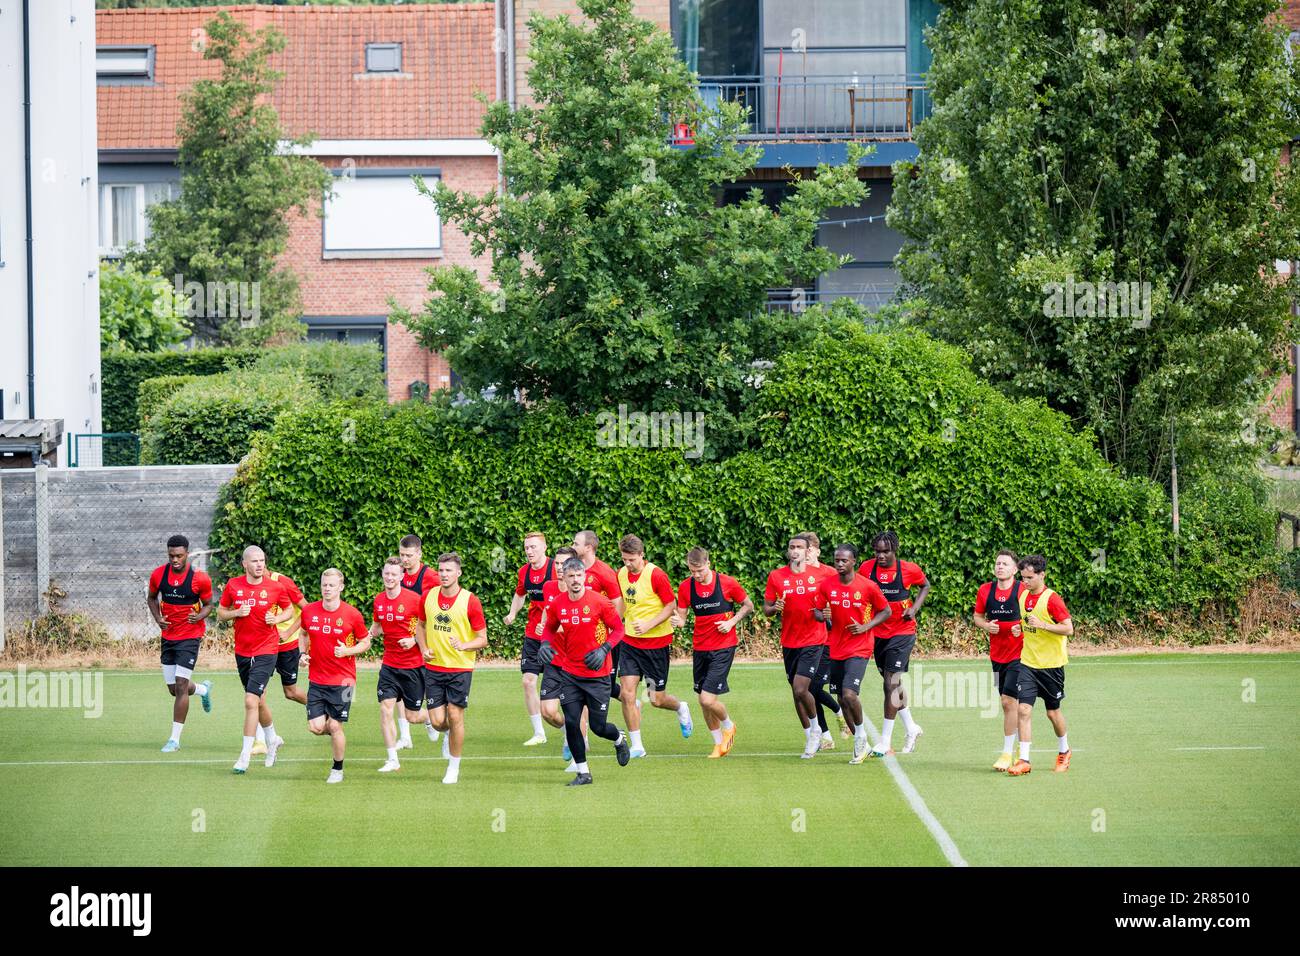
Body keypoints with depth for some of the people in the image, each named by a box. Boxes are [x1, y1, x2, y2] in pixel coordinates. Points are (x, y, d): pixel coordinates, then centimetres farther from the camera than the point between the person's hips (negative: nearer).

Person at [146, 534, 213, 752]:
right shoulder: (158, 575, -4)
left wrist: (199, 616, -21)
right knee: (173, 689, 10)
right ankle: (204, 689, 45)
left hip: (190, 637, -5)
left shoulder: (200, 579, -13)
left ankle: (175, 739, -3)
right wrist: (157, 617, -5)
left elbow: (208, 604, 1)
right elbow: (152, 598, 14)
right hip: (168, 636, 5)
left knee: (180, 686, -11)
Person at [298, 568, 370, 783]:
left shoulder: (352, 614, -9)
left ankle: (337, 769, 19)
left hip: (342, 680, -3)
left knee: (335, 727, -2)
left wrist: (348, 651, -17)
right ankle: (336, 733, 31)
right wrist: (302, 653, 1)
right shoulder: (309, 612, -1)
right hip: (317, 680, 3)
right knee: (315, 727, -5)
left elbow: (365, 642, 2)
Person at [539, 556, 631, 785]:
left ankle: (619, 740, 38)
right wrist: (546, 644, -5)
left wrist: (604, 650, -18)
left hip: (597, 673, -3)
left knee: (598, 726, 2)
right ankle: (582, 772, 10)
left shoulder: (599, 602, -12)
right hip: (570, 674, 3)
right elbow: (550, 628, 15)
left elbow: (618, 629, -4)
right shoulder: (557, 604, -2)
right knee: (571, 723, -5)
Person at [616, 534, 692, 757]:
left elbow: (671, 605, -11)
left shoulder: (656, 575, -15)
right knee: (626, 693, -8)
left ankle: (681, 708, 38)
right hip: (630, 642, 5)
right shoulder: (621, 574, 2)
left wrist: (649, 625, -21)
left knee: (656, 699, 2)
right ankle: (636, 746, 1)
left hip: (657, 644, -5)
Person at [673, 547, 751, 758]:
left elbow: (748, 606, 5)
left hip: (723, 647, -4)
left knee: (708, 698, -14)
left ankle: (728, 725, 17)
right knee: (704, 702, 7)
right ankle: (719, 744, 27)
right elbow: (681, 618, 4)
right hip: (699, 649, 4)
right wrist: (678, 621, -20)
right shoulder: (685, 587, -1)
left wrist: (732, 622, -11)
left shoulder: (727, 584, -9)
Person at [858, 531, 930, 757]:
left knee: (891, 683, -11)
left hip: (902, 633, -4)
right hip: (878, 634, 4)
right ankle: (912, 729, 32)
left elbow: (925, 586, 10)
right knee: (892, 684, 13)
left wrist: (915, 607, -6)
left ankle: (885, 741, -7)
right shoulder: (867, 568, -4)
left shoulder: (908, 569, -9)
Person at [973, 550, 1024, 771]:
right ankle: (1009, 749, 24)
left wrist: (1024, 628, -20)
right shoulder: (985, 590, 4)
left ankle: (1007, 753, -9)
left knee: (1008, 700, -13)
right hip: (997, 655, 5)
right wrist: (986, 625, -6)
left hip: (1018, 655, -5)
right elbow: (977, 616, 15)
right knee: (1007, 703, 12)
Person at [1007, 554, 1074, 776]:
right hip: (1028, 663, 4)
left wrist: (1042, 625, -28)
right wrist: (1020, 627, 5)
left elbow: (1069, 629, -19)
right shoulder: (1023, 594, 4)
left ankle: (1064, 751, 34)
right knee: (1024, 709, -9)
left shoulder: (1052, 599, -15)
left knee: (1053, 711, 9)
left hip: (1051, 665, -4)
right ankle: (1023, 760, -10)